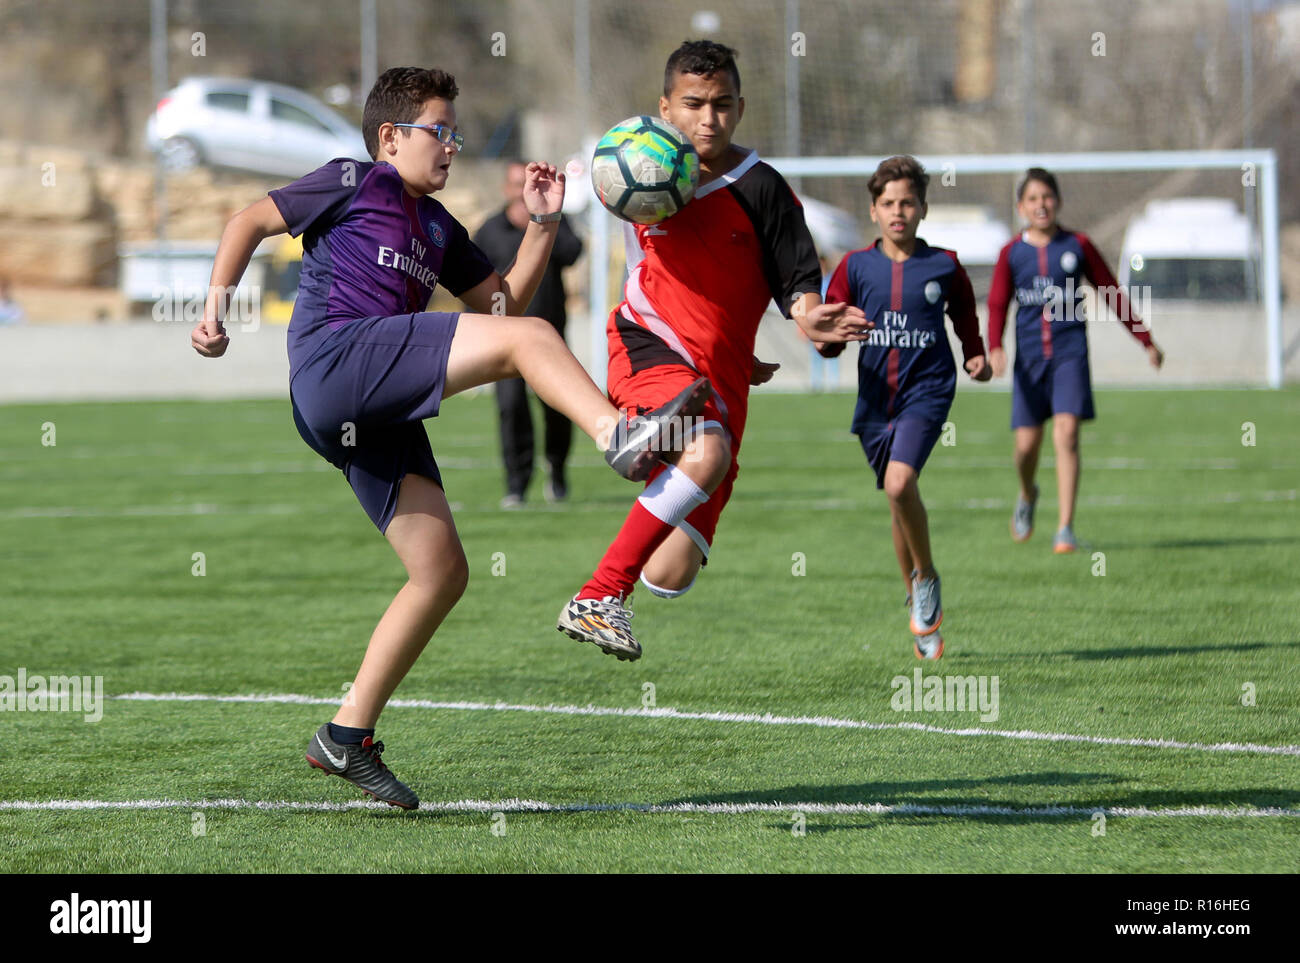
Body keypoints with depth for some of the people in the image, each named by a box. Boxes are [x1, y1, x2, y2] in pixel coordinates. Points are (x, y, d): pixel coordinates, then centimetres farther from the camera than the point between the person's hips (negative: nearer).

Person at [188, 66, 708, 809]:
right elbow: (253, 223, 9)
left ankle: (349, 736, 7)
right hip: (334, 362, -8)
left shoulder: (438, 228, 29)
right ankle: (621, 436, -41)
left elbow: (504, 298, 27)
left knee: (444, 572, 3)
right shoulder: (352, 184, 10)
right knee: (526, 338, -19)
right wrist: (217, 306, -2)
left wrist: (542, 226, 17)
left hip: (378, 418, 8)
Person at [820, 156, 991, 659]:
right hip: (875, 397, 3)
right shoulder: (856, 266, 3)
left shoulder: (943, 266, 1)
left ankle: (926, 576, -3)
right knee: (899, 503, 10)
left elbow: (965, 315, 19)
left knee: (900, 482, -26)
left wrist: (976, 356, 4)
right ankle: (921, 609, 25)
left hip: (927, 391, -3)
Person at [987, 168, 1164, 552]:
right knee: (1027, 443, 0)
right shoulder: (1012, 253, 6)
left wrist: (1146, 341, 13)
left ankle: (1065, 529, -16)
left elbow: (1112, 294, 11)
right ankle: (1027, 495, 36)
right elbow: (997, 305, 5)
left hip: (1070, 352, -1)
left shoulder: (1077, 246, 5)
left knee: (1066, 433, -16)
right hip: (1029, 356, 1)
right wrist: (995, 348, -14)